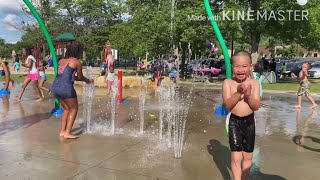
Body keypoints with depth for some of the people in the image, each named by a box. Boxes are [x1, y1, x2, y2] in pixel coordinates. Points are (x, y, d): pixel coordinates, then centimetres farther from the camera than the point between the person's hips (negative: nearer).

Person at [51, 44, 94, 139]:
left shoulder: (61, 61, 18)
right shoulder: (77, 62, -1)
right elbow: (80, 77, 7)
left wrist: (84, 79, 32)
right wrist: (88, 81, 27)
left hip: (55, 86, 7)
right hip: (66, 88, -7)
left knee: (66, 109, 21)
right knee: (74, 109, 9)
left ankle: (62, 131, 23)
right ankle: (67, 133, 5)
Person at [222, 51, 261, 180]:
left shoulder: (254, 83, -4)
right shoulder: (228, 83, -9)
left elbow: (256, 106, -8)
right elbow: (228, 105, -16)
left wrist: (249, 95, -25)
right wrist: (238, 92, -28)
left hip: (249, 121, 3)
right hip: (234, 122, -2)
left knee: (248, 156, 15)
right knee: (236, 157, -3)